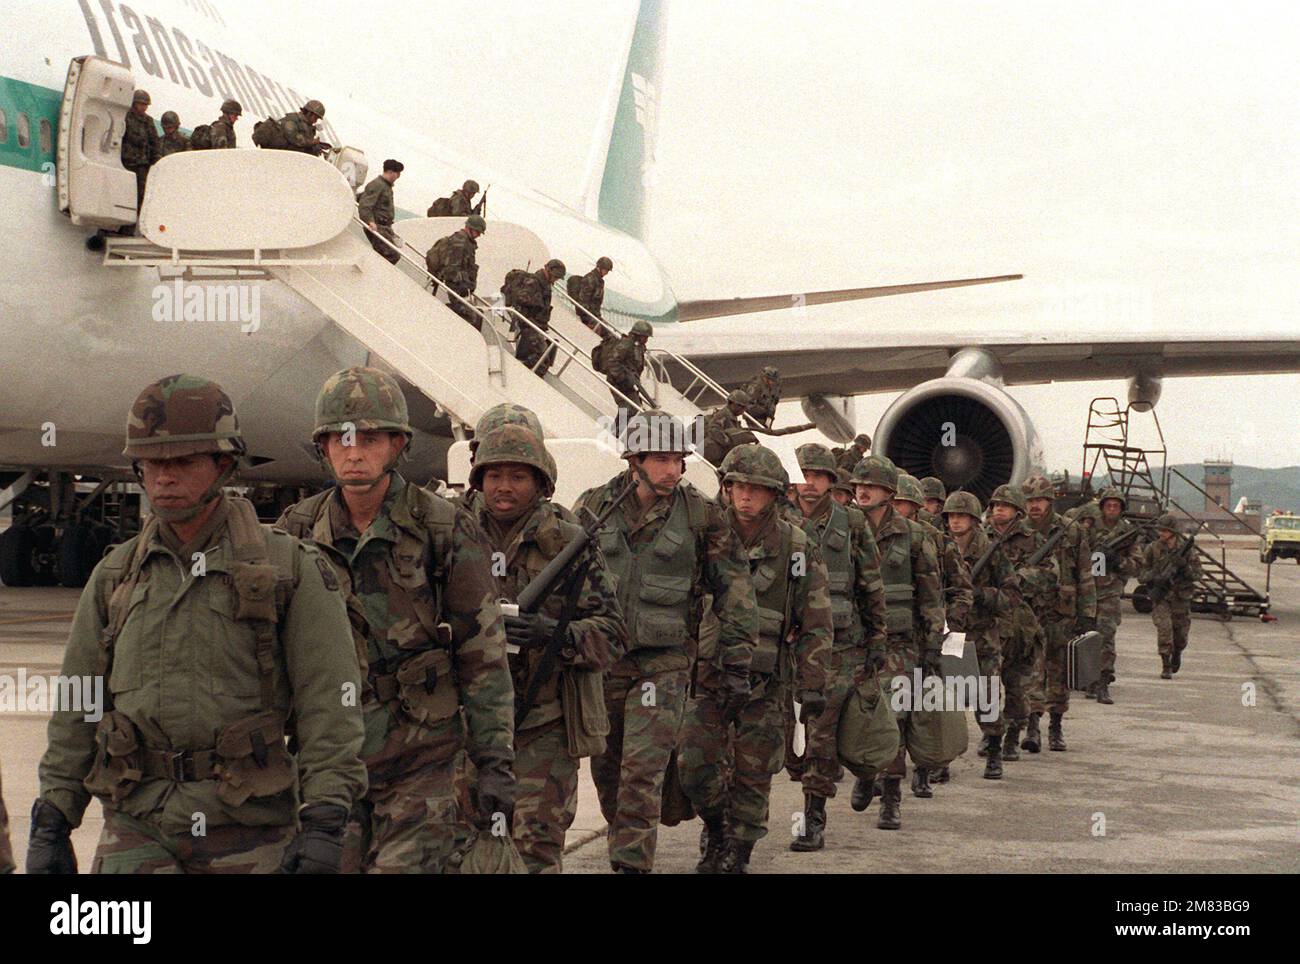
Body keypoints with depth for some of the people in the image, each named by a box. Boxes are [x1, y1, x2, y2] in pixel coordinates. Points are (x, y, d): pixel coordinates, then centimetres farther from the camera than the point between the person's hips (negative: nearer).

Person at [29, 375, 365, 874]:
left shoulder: (290, 566, -1)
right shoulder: (114, 575, 11)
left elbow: (328, 702, -6)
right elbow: (76, 710, 14)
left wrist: (323, 824, -14)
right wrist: (51, 823, 9)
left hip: (249, 831, -2)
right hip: (138, 828, 2)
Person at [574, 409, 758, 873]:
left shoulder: (701, 514, -4)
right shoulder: (594, 507, 2)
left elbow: (734, 590, 0)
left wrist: (736, 666, -3)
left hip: (664, 663, -3)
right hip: (601, 658, 3)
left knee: (643, 771, -11)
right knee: (607, 770, 13)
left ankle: (632, 865, -5)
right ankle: (624, 848, 33)